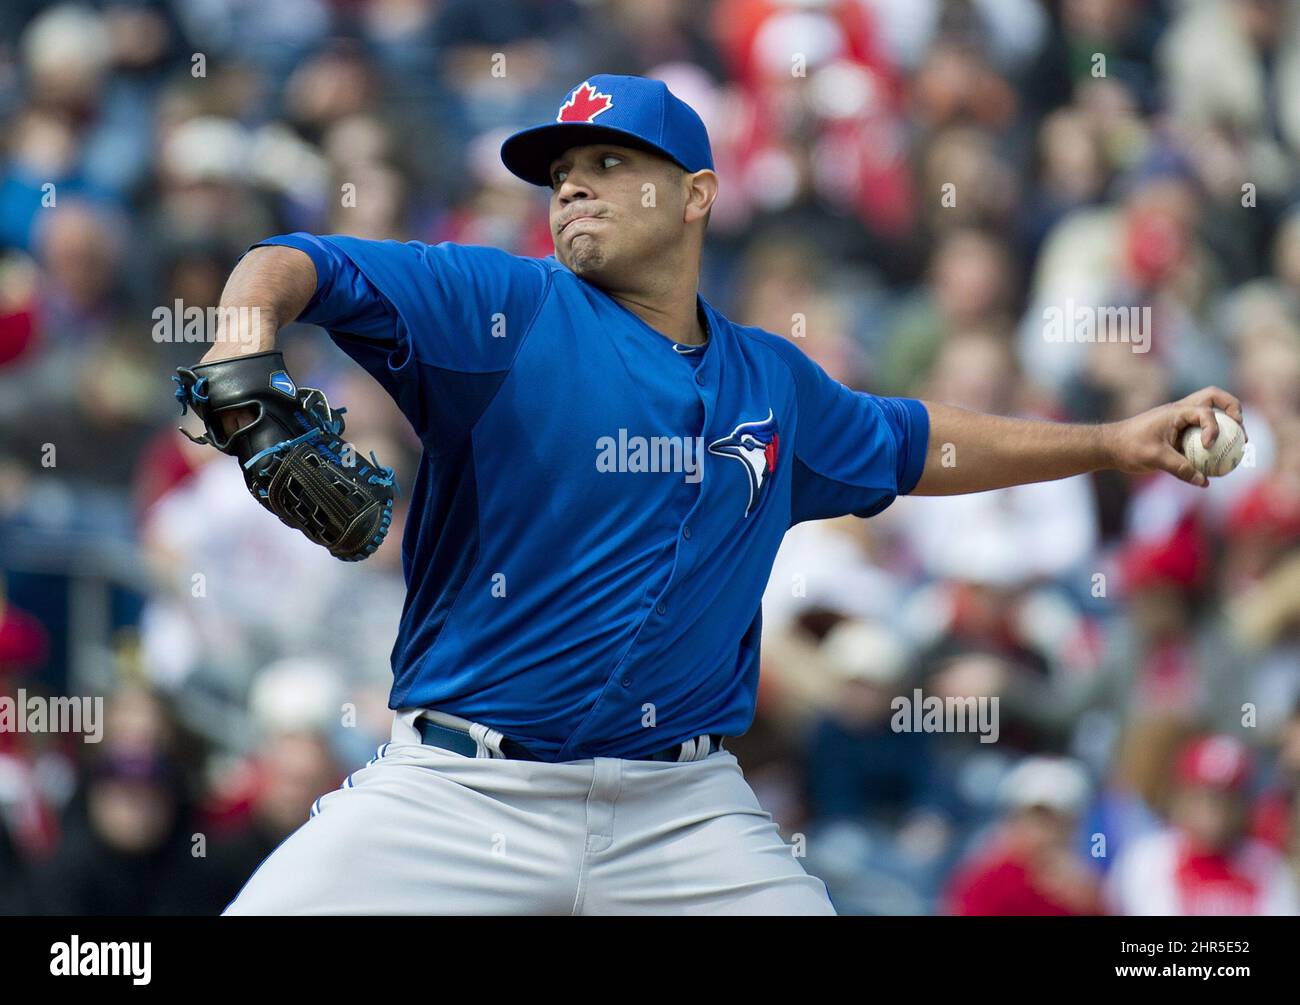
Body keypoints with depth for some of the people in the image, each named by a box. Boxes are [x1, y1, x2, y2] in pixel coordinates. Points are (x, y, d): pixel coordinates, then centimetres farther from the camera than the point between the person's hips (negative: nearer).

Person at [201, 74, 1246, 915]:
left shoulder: (771, 383, 14)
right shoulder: (503, 308, -2)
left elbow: (913, 445, 33)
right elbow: (296, 268, -13)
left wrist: (1111, 443, 32)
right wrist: (245, 346, -36)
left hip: (684, 813, 3)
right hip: (457, 799, -3)